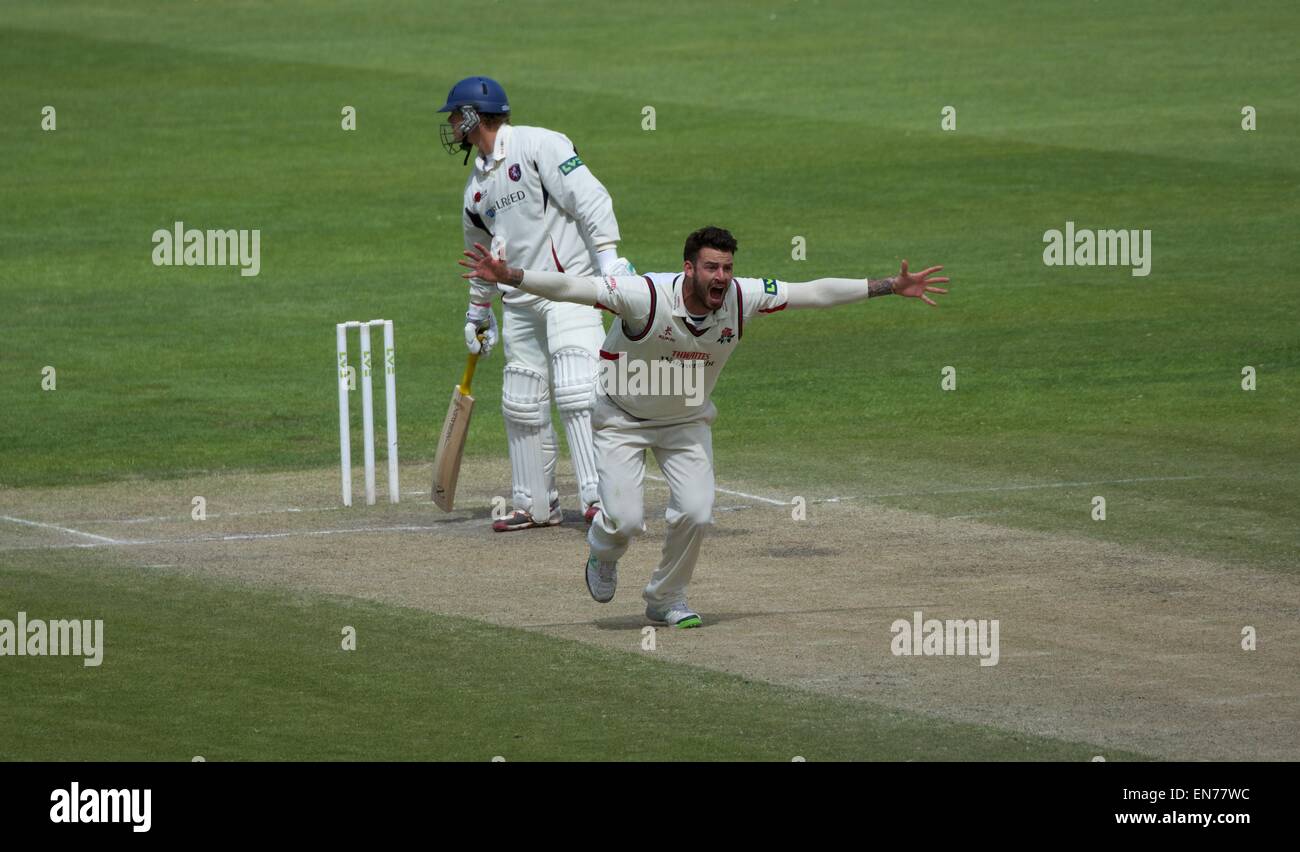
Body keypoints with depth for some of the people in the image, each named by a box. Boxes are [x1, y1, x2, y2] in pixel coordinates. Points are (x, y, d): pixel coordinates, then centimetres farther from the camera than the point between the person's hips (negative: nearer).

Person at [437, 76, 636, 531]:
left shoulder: (539, 145, -8)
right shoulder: (478, 182, 17)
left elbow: (590, 198, -16)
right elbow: (480, 252, 30)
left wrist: (610, 259, -25)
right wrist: (478, 312, 35)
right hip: (520, 302, 8)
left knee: (577, 391, -19)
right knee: (521, 405, 8)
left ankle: (599, 497, -22)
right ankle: (536, 505, 19)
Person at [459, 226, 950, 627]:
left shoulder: (741, 299, -20)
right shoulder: (647, 296, -33)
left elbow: (814, 293, -12)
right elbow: (571, 288, -37)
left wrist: (891, 288, -11)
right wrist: (509, 278, -51)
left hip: (687, 420, 3)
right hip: (623, 418, -3)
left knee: (695, 513, -12)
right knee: (625, 519, -14)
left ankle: (667, 599, 16)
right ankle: (603, 555, 26)